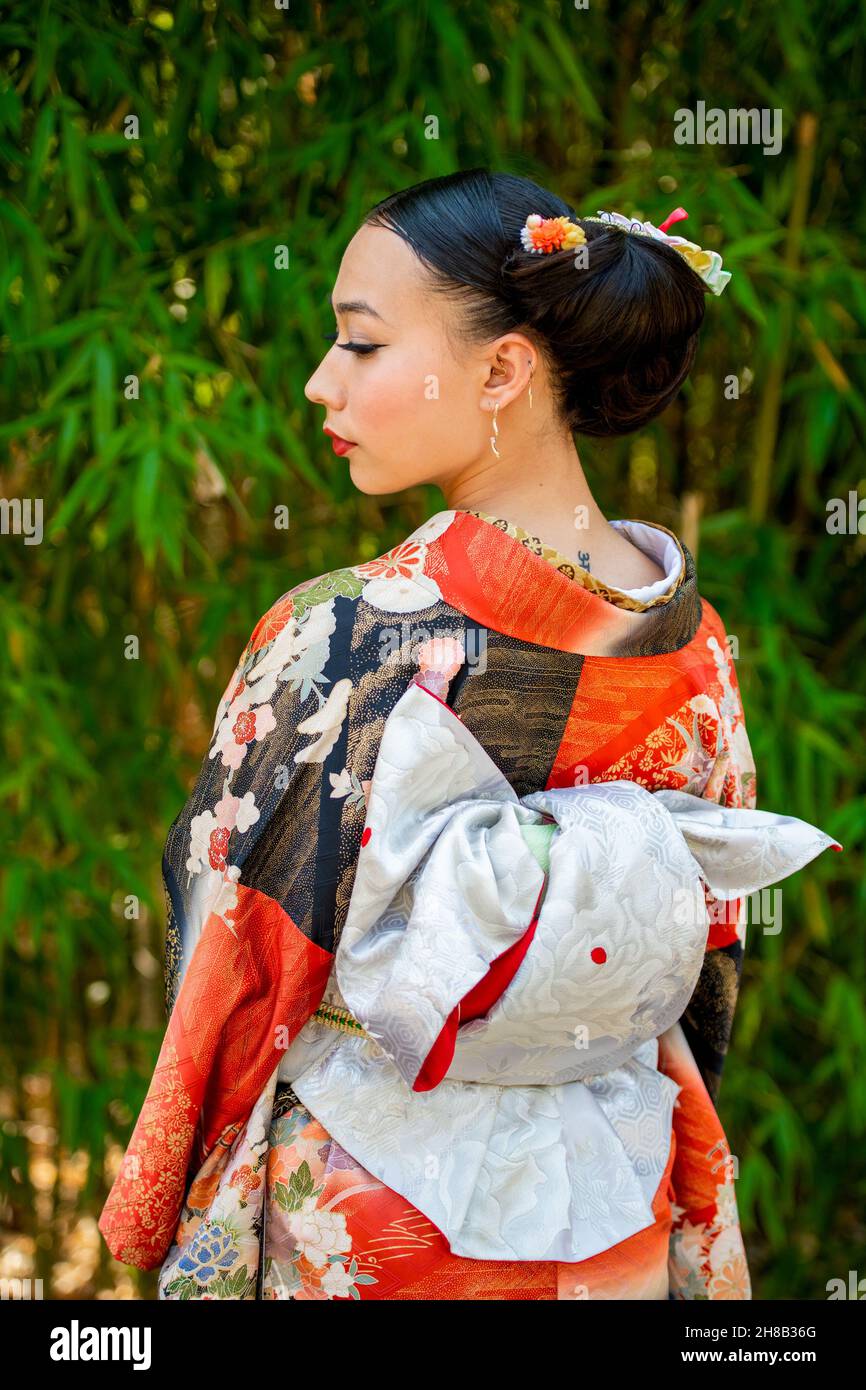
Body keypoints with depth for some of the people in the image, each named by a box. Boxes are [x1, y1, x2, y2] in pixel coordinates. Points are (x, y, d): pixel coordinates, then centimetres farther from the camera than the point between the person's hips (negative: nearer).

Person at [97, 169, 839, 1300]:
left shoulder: (336, 644, -24)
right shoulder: (690, 632, -8)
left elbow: (230, 983, -15)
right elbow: (711, 962, 3)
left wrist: (160, 1214, 0)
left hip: (366, 1222, -4)